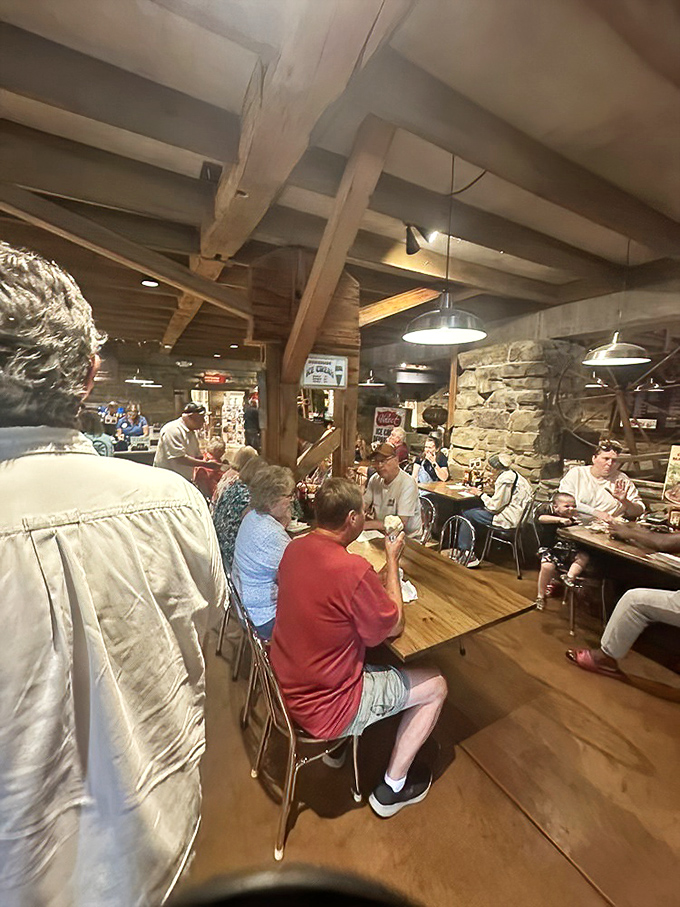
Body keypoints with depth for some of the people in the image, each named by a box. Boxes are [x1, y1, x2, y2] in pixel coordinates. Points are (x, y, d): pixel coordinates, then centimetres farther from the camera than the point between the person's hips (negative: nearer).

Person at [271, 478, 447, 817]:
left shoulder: (295, 548, -9)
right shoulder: (353, 569, -32)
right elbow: (393, 626, -15)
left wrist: (383, 566, 3)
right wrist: (392, 559, -9)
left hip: (288, 683, 7)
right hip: (324, 710, -7)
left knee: (367, 650, 30)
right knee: (435, 685, 8)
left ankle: (341, 746, 39)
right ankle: (392, 788, 25)